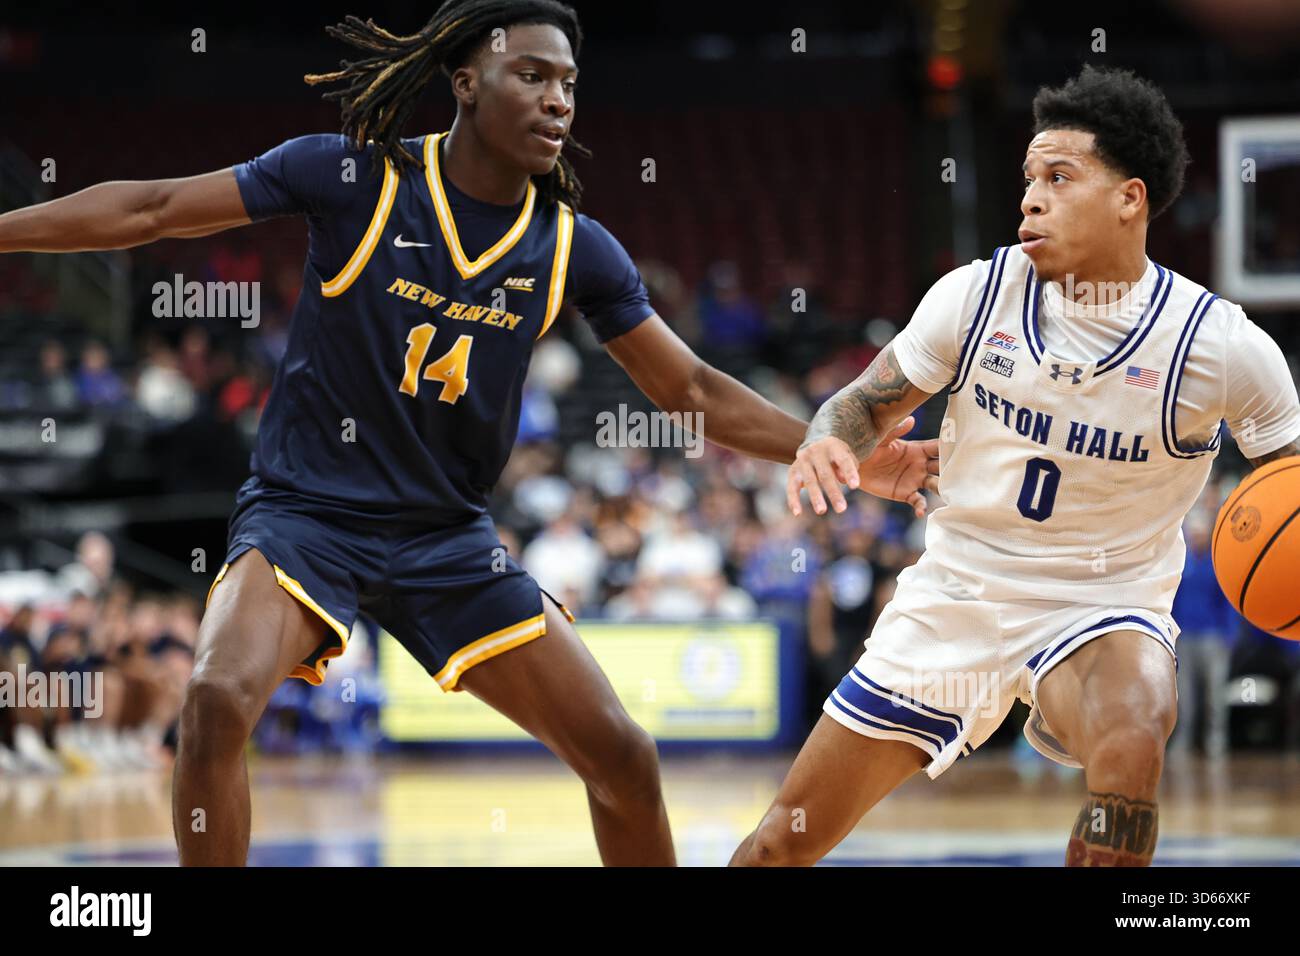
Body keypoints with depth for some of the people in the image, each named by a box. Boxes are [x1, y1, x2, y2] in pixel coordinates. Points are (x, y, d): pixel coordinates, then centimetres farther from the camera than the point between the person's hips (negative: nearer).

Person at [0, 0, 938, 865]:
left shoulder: (576, 249, -1)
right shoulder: (354, 176, -11)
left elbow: (691, 388, 7)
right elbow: (153, 209, -7)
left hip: (448, 540, 4)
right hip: (306, 510, -4)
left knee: (623, 757, -2)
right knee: (218, 700, -31)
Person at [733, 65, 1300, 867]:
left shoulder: (1222, 344, -14)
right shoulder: (976, 295, -7)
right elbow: (870, 405, 4)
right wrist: (827, 443, -21)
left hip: (1103, 608, -3)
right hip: (956, 592, 3)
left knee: (1130, 749, -38)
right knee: (787, 838, 6)